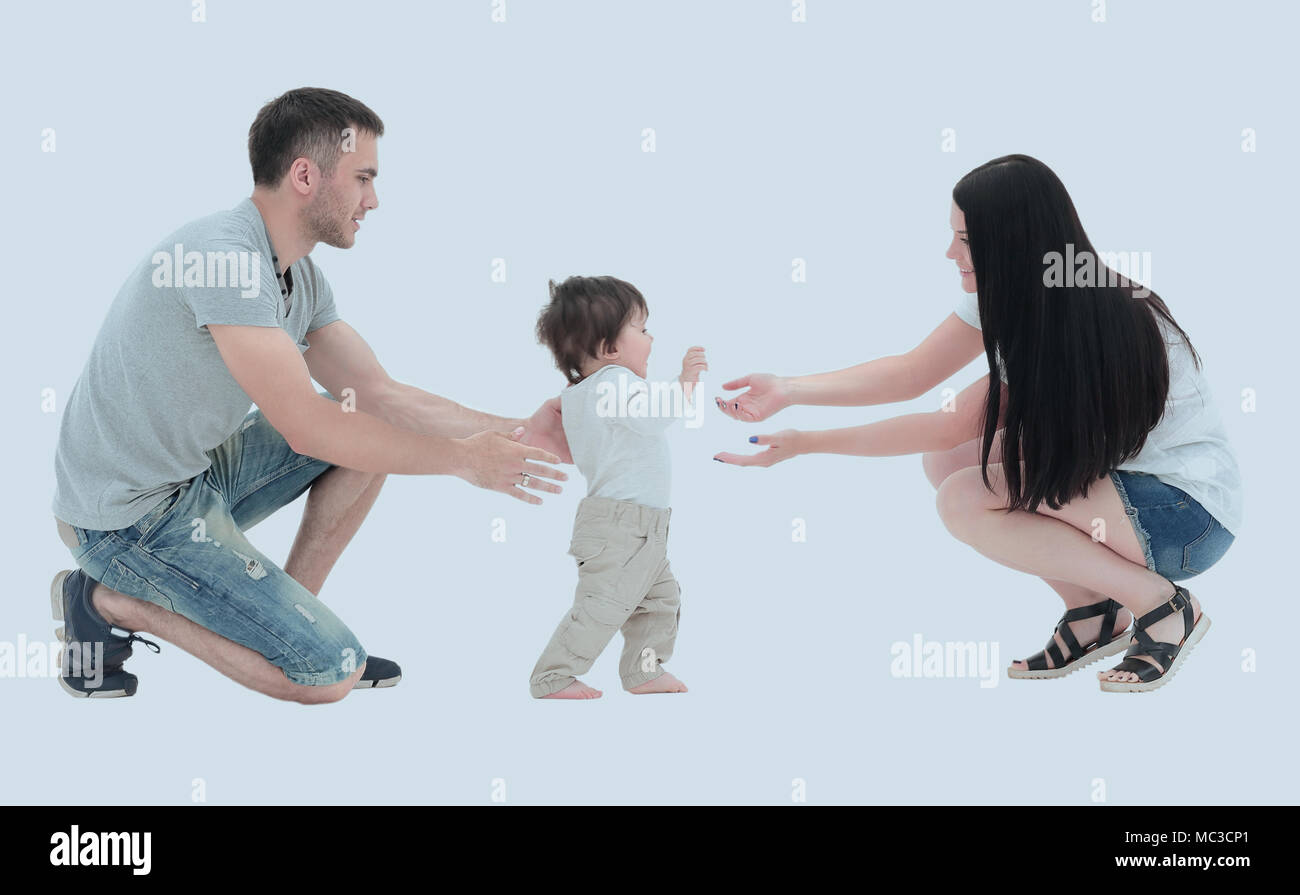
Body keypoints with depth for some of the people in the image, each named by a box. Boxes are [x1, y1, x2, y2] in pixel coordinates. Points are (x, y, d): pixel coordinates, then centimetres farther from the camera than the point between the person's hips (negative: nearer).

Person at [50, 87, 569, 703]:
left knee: (374, 428, 6)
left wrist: (517, 433, -5)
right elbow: (304, 426, -28)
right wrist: (462, 459, -21)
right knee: (331, 675, -12)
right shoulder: (223, 254, -25)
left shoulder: (300, 277, 5)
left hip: (196, 472, 9)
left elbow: (380, 393, 5)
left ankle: (289, 620, 10)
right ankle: (109, 602, -1)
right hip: (126, 515, -9)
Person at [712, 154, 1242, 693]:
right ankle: (1092, 612, 4)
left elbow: (950, 427, -23)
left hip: (1191, 511, -9)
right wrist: (787, 391, -9)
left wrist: (806, 444, -19)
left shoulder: (1088, 326, -27)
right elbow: (910, 374, 0)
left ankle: (1163, 606, -10)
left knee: (964, 500, -21)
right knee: (946, 464, -5)